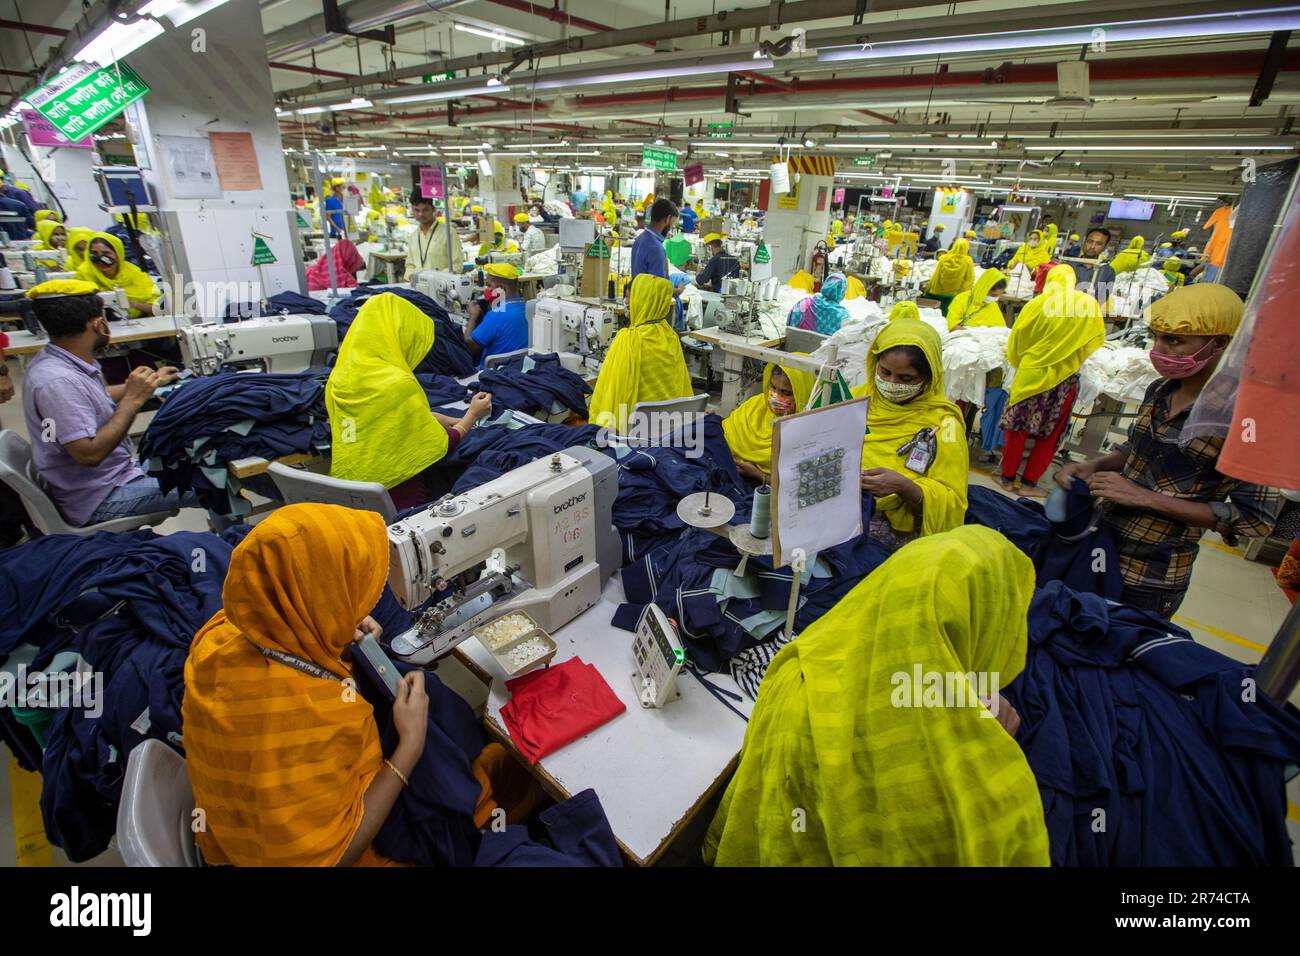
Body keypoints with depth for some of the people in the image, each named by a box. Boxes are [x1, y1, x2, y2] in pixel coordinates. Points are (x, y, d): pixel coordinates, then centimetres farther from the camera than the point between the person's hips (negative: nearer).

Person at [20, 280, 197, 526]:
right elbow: (89, 454, -30)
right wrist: (134, 399, -27)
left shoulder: (68, 360, 0)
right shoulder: (57, 381, -28)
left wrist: (151, 381, 26)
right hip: (100, 499, -10)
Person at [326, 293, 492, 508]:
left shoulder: (338, 380, 1)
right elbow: (440, 446, -12)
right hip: (400, 500, -8)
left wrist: (461, 421, 16)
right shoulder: (399, 384, -24)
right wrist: (473, 415, 5)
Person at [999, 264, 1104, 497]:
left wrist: (1018, 362, 16)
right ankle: (1029, 483, 15)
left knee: (1018, 428, 10)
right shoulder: (1090, 304, -3)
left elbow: (1016, 341, 0)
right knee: (1049, 435, 10)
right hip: (1065, 379, 1)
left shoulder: (1037, 303, -7)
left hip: (1031, 374, -1)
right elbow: (1094, 343, 6)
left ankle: (1008, 477, 17)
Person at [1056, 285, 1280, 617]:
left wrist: (1145, 497, -23)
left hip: (1151, 579, -6)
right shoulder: (1160, 390, 0)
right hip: (1101, 546, 6)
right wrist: (1093, 466, -4)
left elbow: (1256, 519, -17)